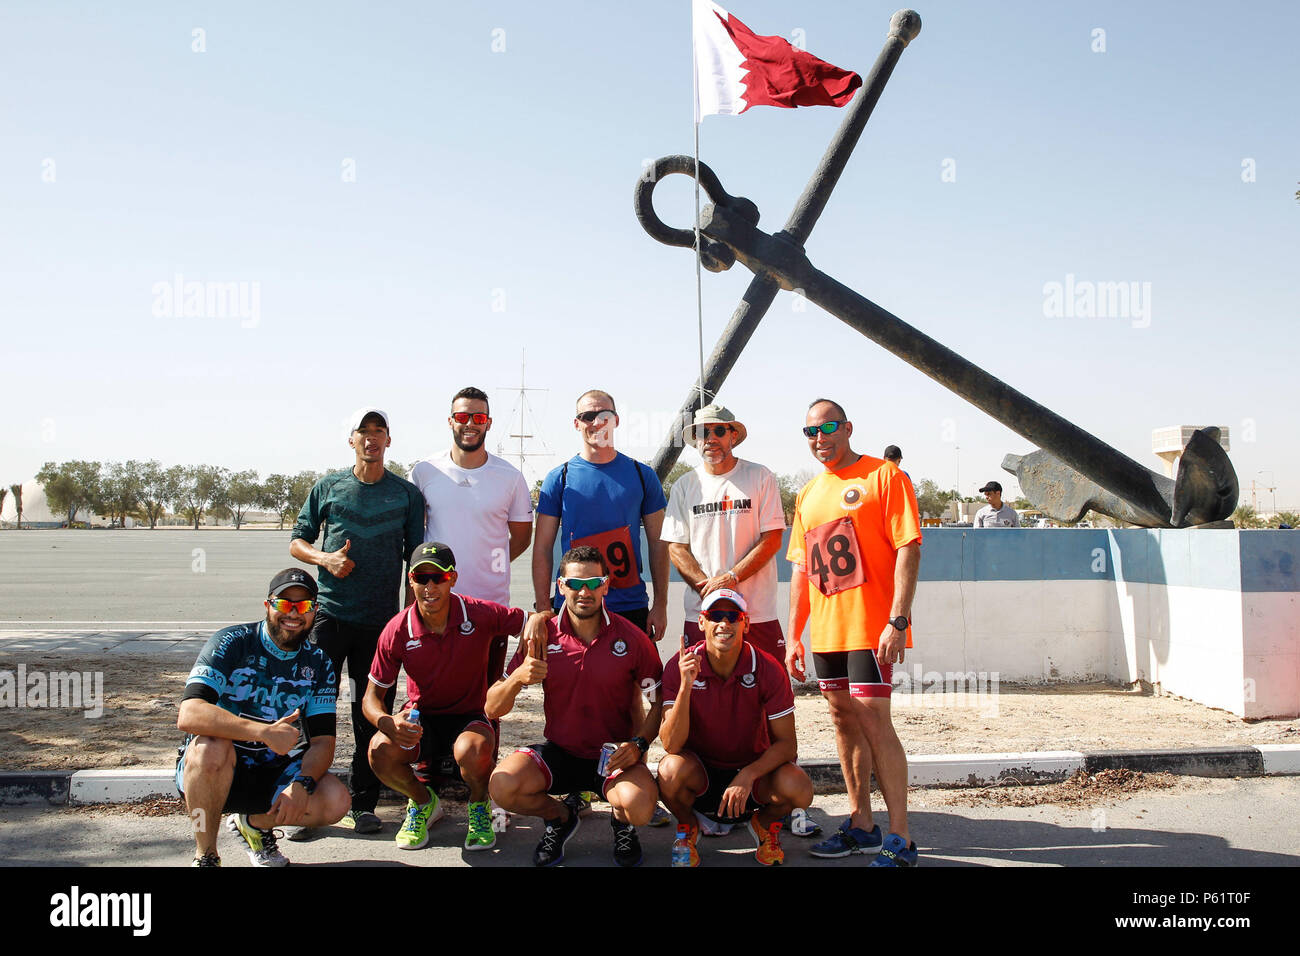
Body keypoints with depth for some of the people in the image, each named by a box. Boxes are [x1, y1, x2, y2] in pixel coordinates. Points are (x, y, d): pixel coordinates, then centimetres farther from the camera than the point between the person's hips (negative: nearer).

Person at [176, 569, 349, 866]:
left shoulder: (319, 665, 0)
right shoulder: (231, 643, -12)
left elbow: (323, 741, -5)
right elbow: (189, 715, -28)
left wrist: (302, 783, -27)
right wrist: (264, 732, -40)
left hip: (273, 773, 3)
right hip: (217, 770, -3)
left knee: (335, 801, -22)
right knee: (212, 746, -36)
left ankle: (255, 823, 9)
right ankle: (205, 856, -14)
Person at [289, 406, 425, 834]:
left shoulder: (408, 494, 7)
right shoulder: (327, 487, 7)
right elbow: (297, 542, 13)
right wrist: (324, 558, -8)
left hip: (382, 619, 0)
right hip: (330, 613, 0)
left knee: (372, 714, 5)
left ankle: (363, 803, 15)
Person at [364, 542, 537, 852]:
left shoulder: (481, 615, -15)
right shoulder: (397, 631, -11)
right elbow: (372, 696, -5)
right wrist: (387, 722, -29)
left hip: (469, 717, -2)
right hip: (422, 719, 2)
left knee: (472, 752, -37)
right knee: (381, 751, -30)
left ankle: (479, 804, 2)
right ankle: (423, 801, 6)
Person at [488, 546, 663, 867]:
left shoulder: (630, 638, -8)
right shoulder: (542, 637, -5)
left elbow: (660, 701, 2)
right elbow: (493, 710, -4)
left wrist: (638, 744, -15)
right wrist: (518, 677, -25)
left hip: (614, 756, -2)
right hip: (558, 752, 2)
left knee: (640, 808, -31)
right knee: (502, 786, -25)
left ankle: (621, 821, 11)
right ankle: (560, 816, 10)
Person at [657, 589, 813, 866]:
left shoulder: (767, 669, -15)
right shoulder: (679, 667, -16)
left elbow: (787, 743, -12)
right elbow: (671, 745, -23)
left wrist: (748, 776, -29)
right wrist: (686, 686, -37)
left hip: (753, 768, 1)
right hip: (699, 770, 0)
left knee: (798, 788, -29)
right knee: (671, 769, -33)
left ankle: (764, 823, 10)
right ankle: (687, 826, 3)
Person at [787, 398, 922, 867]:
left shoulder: (883, 475, -4)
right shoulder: (808, 494, 16)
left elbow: (908, 549, -11)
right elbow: (800, 569, 18)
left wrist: (897, 620, -19)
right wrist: (793, 634, 13)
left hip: (871, 626, -7)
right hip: (826, 630, 7)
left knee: (873, 718, -10)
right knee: (843, 719, 10)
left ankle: (900, 840, -3)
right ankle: (861, 825, 20)